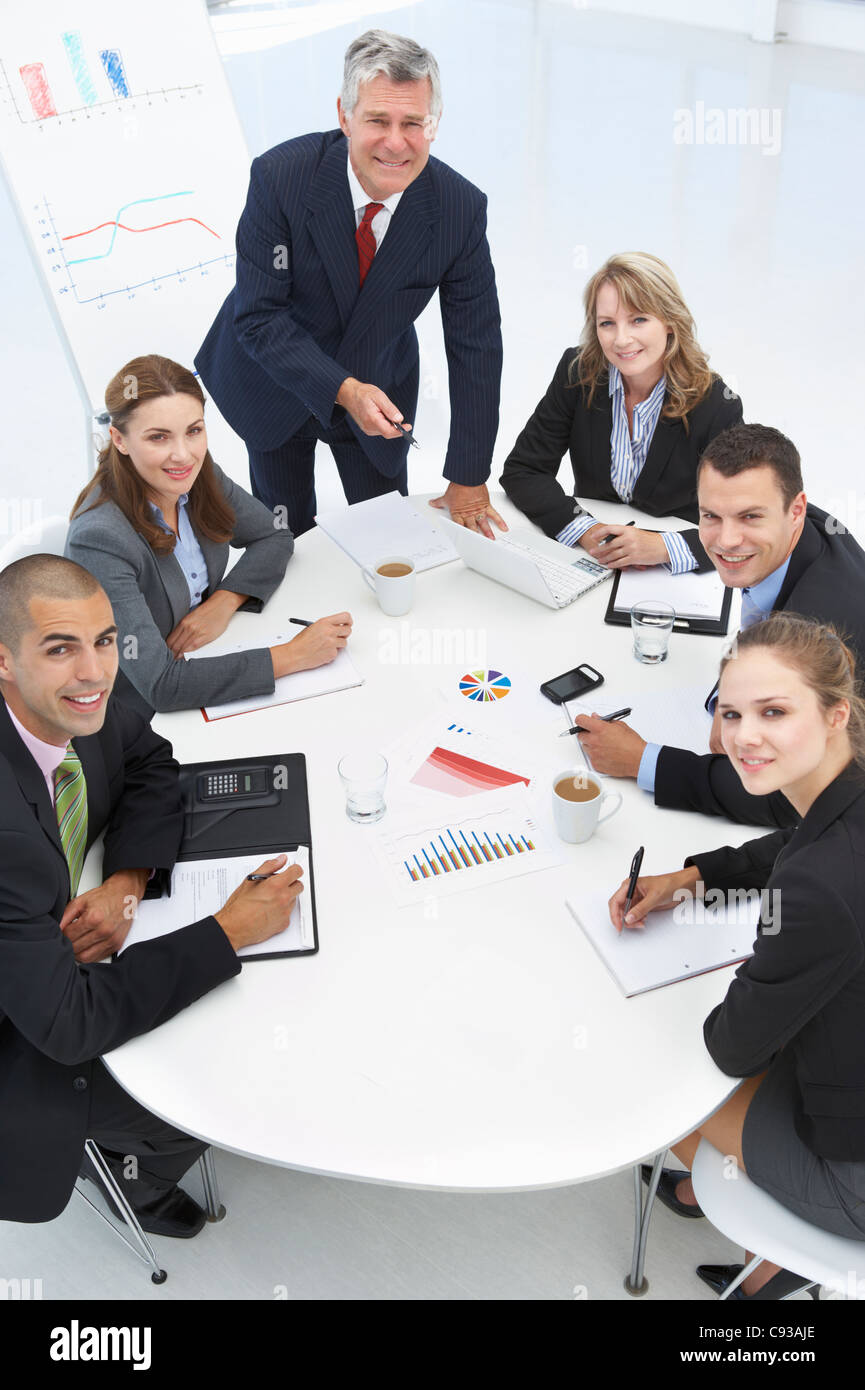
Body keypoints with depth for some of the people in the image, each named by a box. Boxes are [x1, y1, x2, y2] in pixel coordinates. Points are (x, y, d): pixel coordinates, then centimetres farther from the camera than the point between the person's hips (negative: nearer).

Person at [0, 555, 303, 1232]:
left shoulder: (75, 705, -19)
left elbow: (150, 762, 1)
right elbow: (67, 1023, -35)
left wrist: (128, 883, -17)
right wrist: (232, 930, -30)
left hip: (59, 934, 7)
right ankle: (138, 1185, 36)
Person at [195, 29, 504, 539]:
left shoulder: (461, 207, -21)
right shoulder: (280, 176, -26)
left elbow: (475, 345, -14)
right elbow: (259, 315, -22)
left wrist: (469, 479, -12)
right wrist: (343, 389, -35)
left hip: (379, 388, 1)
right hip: (277, 379, -1)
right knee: (284, 534, 15)